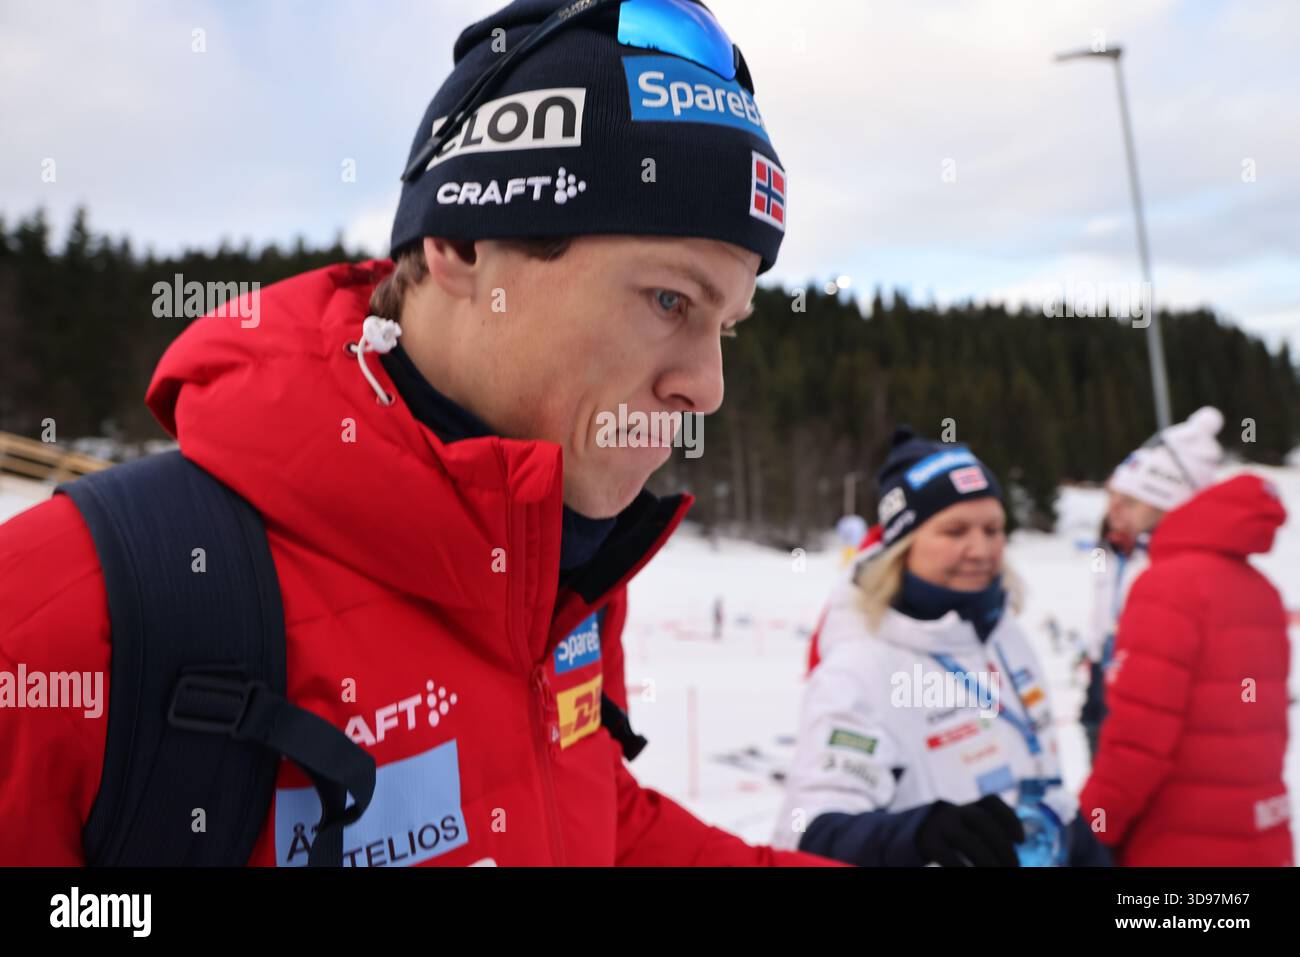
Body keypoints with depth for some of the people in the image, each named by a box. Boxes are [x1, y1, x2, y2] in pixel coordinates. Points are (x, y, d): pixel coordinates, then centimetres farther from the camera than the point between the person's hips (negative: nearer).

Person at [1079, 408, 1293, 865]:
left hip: (1182, 847, -8)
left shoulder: (1167, 585, -17)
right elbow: (1256, 723, 15)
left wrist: (1087, 830, -12)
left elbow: (1138, 732, -21)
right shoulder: (1257, 587, 9)